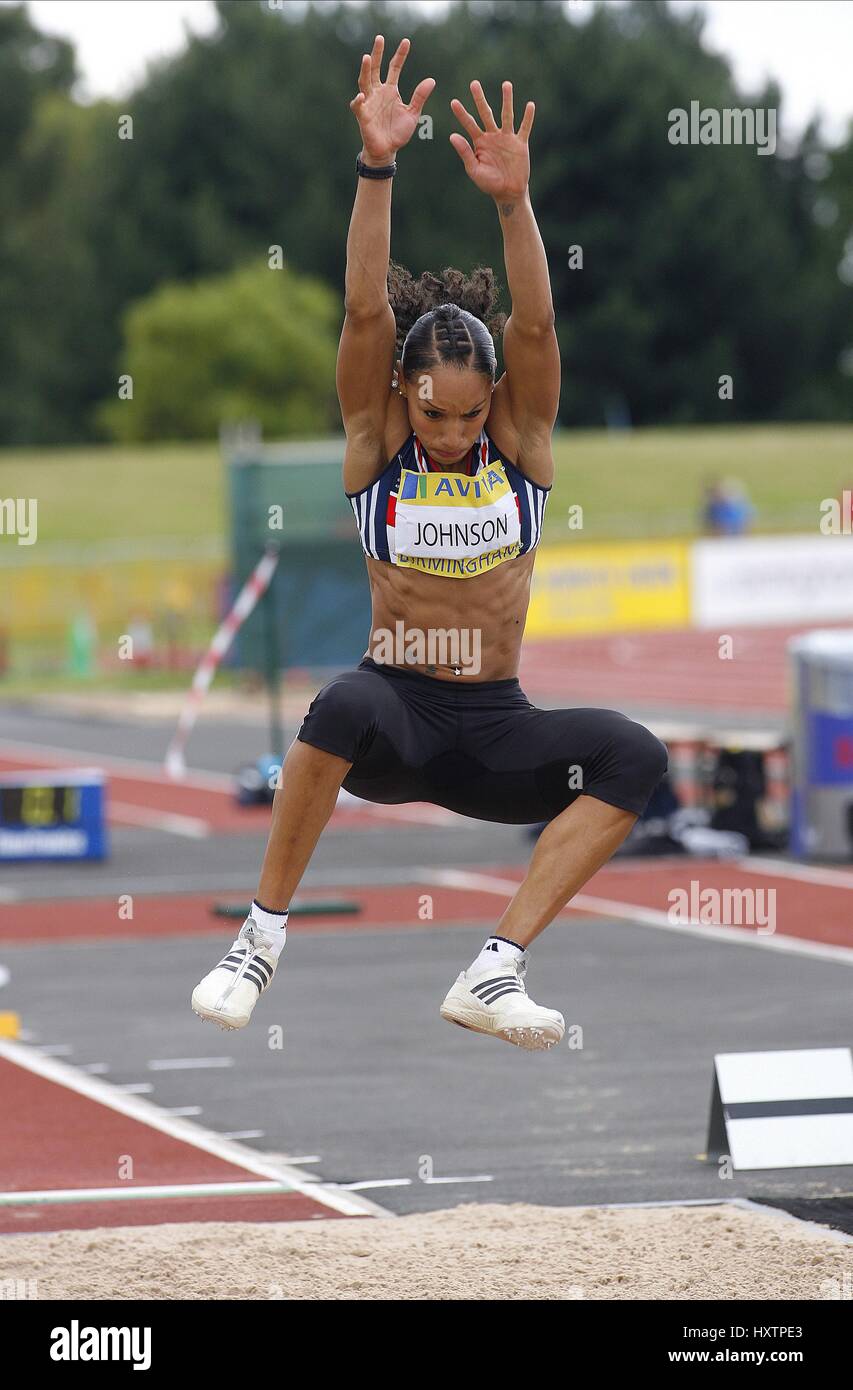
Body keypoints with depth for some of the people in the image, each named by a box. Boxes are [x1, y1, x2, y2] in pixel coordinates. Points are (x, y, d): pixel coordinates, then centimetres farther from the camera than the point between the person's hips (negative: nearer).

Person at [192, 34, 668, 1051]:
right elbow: (366, 313, -15)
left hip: (496, 731, 2)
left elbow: (535, 326, -14)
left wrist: (512, 201, -30)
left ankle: (496, 970, -27)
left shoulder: (521, 441, 2)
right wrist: (376, 170, -28)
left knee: (634, 756, -27)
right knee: (345, 706, -39)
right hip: (396, 714, -2)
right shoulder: (377, 442, -1)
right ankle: (262, 938, -24)